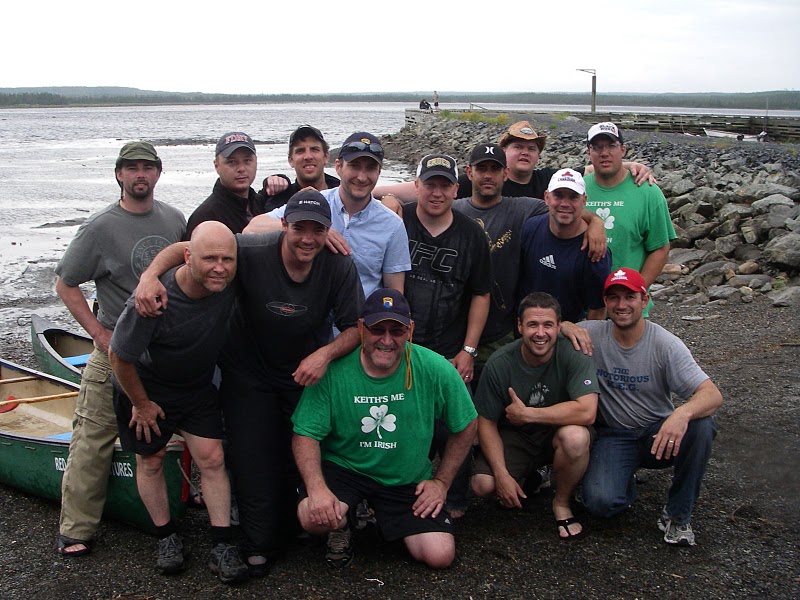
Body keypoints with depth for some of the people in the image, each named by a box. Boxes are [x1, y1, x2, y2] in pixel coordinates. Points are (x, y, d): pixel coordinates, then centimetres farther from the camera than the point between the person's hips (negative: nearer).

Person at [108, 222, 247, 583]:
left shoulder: (229, 280, -26)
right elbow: (119, 357, -21)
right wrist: (141, 404, -9)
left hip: (197, 387, 3)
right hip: (146, 387, -3)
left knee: (212, 458, -2)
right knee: (151, 461, 10)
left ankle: (222, 546, 7)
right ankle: (166, 537, 32)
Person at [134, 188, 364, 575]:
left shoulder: (340, 267, -19)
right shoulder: (252, 252, -25)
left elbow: (356, 327, -11)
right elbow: (184, 249, -18)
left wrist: (326, 353, -29)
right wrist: (150, 275, -37)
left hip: (306, 373, 2)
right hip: (247, 373, -1)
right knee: (253, 459, 0)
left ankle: (284, 536, 35)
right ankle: (258, 546, 21)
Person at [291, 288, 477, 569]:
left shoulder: (436, 370, -14)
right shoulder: (333, 371, -17)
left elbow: (466, 426, 0)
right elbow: (306, 434, -13)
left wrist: (442, 481, 0)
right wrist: (317, 488, -29)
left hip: (407, 479, 2)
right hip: (343, 468, -2)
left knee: (440, 556, -9)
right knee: (313, 517, -31)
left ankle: (385, 518, 22)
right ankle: (342, 525, 9)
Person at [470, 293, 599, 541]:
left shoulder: (573, 353, -20)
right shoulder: (499, 364, -15)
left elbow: (586, 412, -32)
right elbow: (486, 422, -8)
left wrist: (526, 414, -26)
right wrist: (502, 474, -18)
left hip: (557, 433, -1)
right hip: (514, 438, 1)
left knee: (576, 436, -36)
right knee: (482, 484, -23)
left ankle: (561, 502, -5)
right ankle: (528, 480, 14)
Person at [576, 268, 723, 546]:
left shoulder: (665, 344, -14)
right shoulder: (591, 334, -10)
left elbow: (713, 395, -21)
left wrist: (682, 413, -45)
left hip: (658, 433, 1)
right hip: (612, 436, 0)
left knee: (701, 426, -31)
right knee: (601, 502, -27)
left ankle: (678, 514, -10)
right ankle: (624, 481, 13)